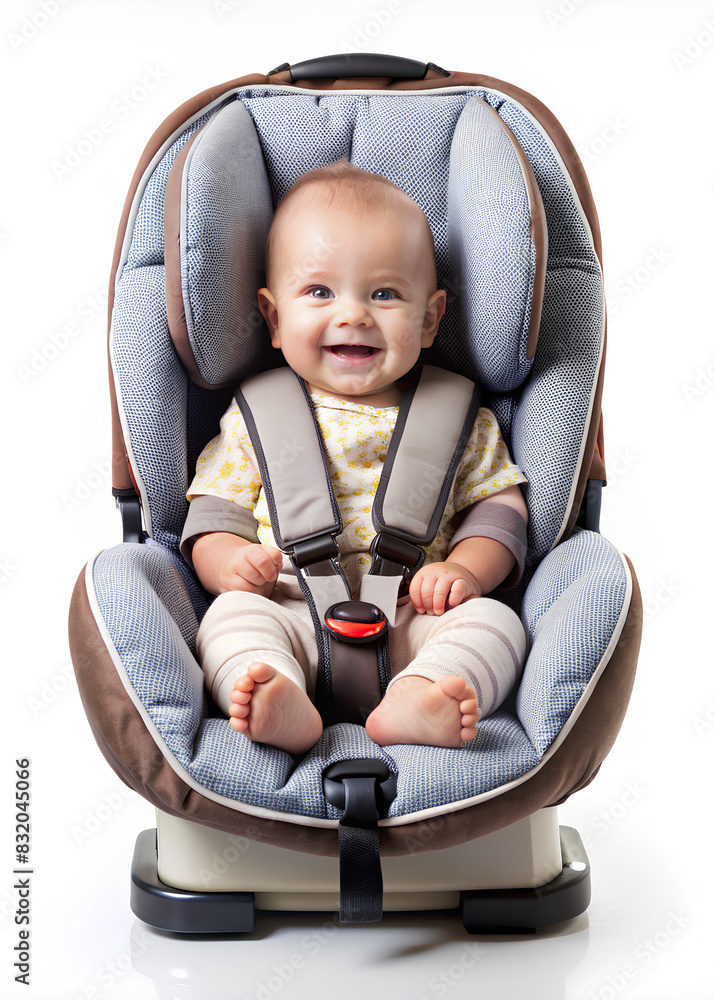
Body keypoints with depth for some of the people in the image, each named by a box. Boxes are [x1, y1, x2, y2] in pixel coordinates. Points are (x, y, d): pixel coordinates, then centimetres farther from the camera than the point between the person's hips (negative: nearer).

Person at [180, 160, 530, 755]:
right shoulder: (255, 417, 12)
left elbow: (499, 503, 13)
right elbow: (216, 509, 12)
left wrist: (466, 569, -8)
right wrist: (230, 560, -11)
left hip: (413, 623, 1)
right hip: (293, 621, 0)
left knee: (495, 620, -25)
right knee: (233, 614, -27)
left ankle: (411, 703, -48)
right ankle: (283, 708, -50)